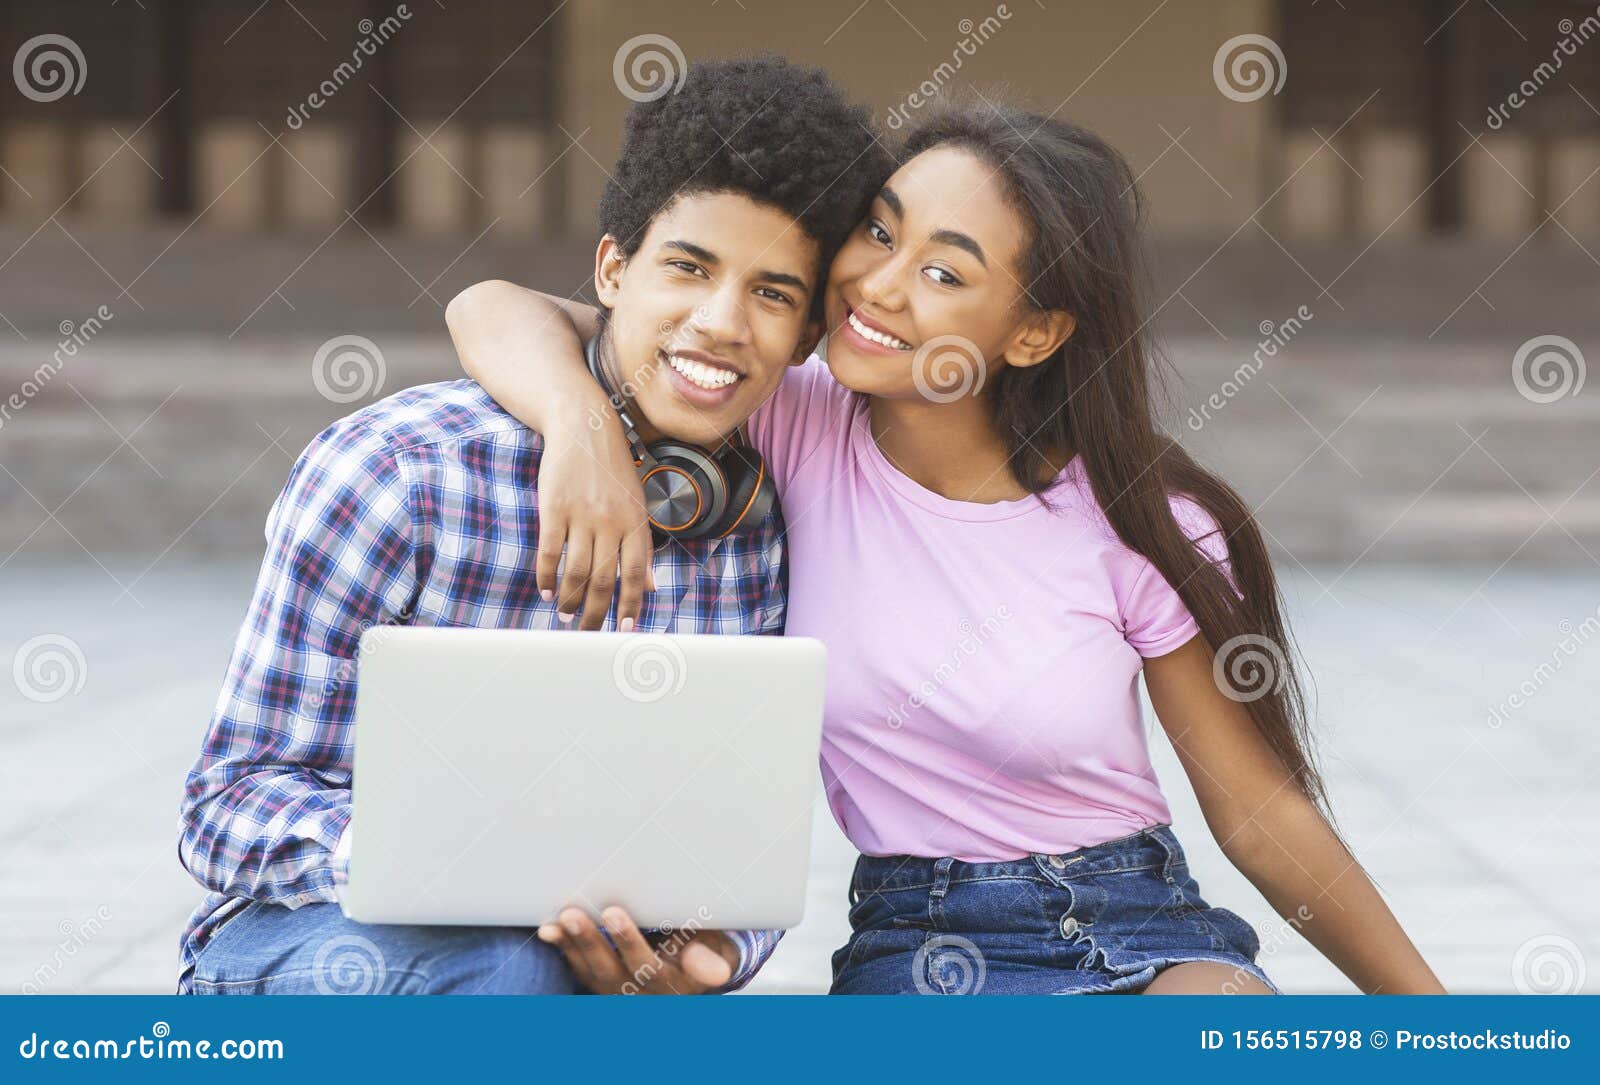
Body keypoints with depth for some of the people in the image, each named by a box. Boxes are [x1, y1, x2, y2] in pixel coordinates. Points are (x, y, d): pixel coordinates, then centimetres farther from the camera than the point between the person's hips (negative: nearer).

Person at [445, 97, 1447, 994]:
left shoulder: (1138, 523, -7)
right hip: (914, 941, 1)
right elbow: (498, 312, -8)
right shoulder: (795, 429, -4)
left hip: (1148, 938, -1)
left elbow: (1263, 812, 2)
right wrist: (586, 428, -30)